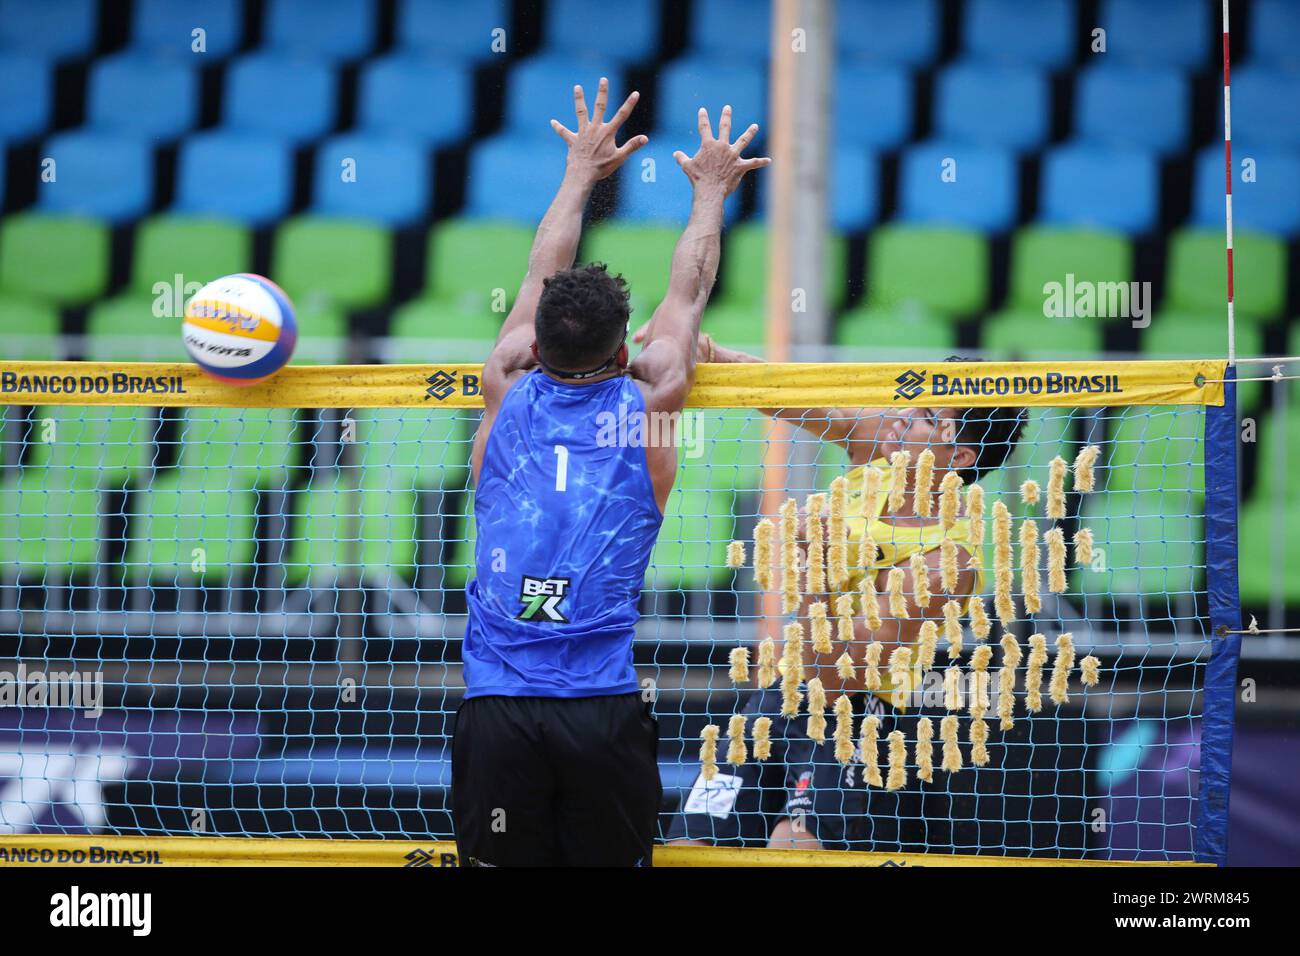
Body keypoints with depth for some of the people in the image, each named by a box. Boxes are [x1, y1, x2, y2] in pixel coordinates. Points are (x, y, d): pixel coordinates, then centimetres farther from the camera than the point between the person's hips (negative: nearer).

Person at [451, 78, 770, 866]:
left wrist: (581, 173, 39)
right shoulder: (648, 408, 4)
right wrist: (710, 191, 37)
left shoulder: (509, 393, 8)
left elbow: (543, 278, 25)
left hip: (497, 710, 1)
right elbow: (688, 292, 22)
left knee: (503, 863, 3)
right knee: (614, 860, 4)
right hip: (603, 711, -1)